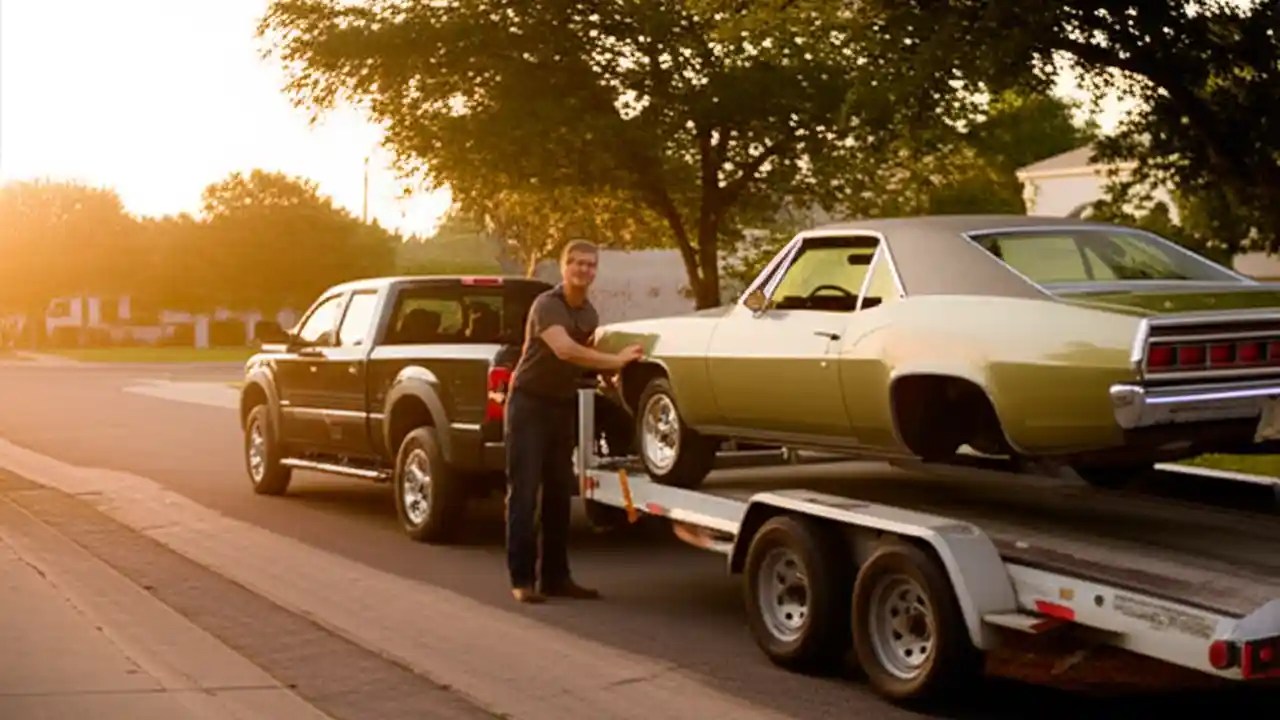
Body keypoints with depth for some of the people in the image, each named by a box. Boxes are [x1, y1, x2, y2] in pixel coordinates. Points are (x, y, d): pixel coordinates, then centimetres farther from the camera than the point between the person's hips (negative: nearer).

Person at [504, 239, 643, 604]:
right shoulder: (546, 304, -18)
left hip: (563, 405, 8)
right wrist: (615, 360, -35)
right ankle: (522, 580, -5)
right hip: (529, 403, -8)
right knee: (524, 492, -7)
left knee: (559, 493, 8)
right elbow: (564, 350, -34)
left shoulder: (590, 313, 8)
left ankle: (556, 576, 14)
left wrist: (607, 373, 3)